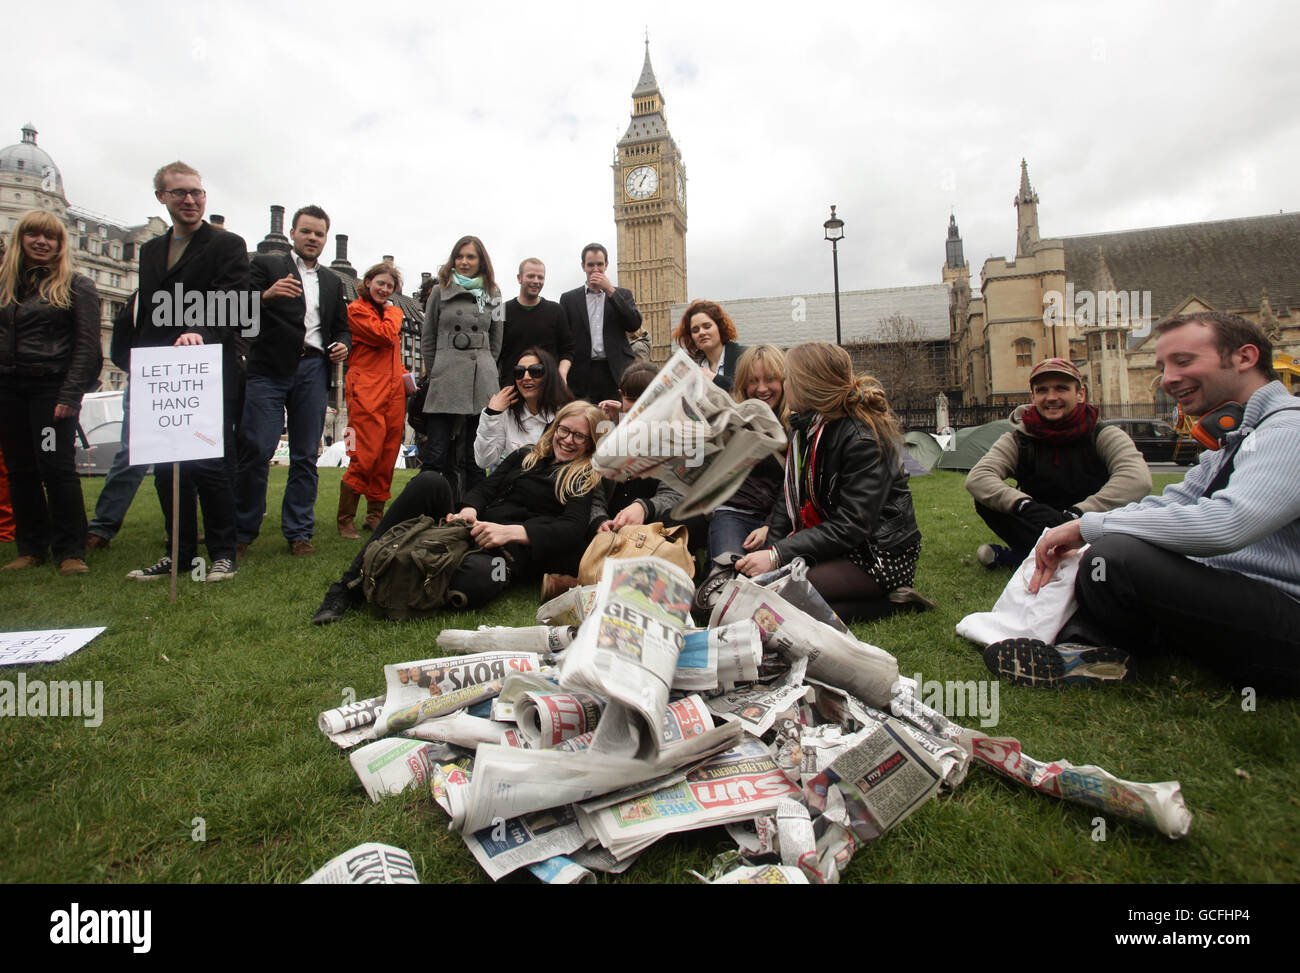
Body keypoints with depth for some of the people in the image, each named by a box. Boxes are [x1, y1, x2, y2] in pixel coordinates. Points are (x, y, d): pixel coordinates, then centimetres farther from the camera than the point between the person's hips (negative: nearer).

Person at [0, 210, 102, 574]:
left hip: (52, 386, -5)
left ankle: (70, 551, 0)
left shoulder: (76, 287, 1)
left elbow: (87, 346, -5)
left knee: (57, 468, -7)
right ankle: (31, 547, 17)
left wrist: (70, 394, -13)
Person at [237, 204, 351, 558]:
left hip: (313, 370, 4)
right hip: (269, 370, -3)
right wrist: (266, 295, -21)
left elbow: (341, 326, 27)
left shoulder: (332, 281, 23)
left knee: (305, 456, 3)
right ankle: (242, 532, 3)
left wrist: (343, 345, 4)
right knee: (255, 451, -9)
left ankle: (299, 533, 9)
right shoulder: (265, 264, 9)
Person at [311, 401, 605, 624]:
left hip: (510, 552, -5)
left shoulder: (586, 480, 8)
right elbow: (485, 488, 14)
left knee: (474, 578, -42)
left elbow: (572, 529, -7)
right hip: (471, 532, 5)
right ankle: (350, 585, -22)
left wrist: (510, 531, -19)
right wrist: (468, 511, -10)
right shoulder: (525, 456, 23)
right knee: (430, 481, -25)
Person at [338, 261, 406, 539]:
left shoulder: (388, 313, 24)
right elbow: (384, 336, -16)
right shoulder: (357, 310, -1)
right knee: (365, 457, -12)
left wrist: (404, 376, 10)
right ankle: (345, 520, -2)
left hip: (393, 391, 8)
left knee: (386, 458, 6)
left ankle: (375, 516, 14)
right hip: (366, 392, -7)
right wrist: (394, 312, 3)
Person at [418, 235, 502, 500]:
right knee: (437, 455, -8)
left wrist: (483, 369, 11)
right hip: (446, 382, -2)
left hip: (482, 383, 2)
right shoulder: (440, 291, 10)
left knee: (475, 458, 3)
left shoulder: (492, 294, 15)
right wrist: (437, 374, 9)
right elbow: (427, 339, 12)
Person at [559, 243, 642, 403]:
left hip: (616, 373, 0)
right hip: (582, 376, 0)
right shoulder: (569, 298, 13)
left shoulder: (622, 294, 15)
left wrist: (610, 291, -4)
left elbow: (635, 325, -1)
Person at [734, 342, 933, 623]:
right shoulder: (806, 426, 6)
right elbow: (793, 493, 15)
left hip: (880, 555, -9)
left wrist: (778, 554, -29)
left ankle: (890, 602, -8)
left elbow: (850, 526, -25)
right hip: (832, 543, 9)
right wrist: (772, 530, -4)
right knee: (756, 577, -8)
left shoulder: (864, 439, -21)